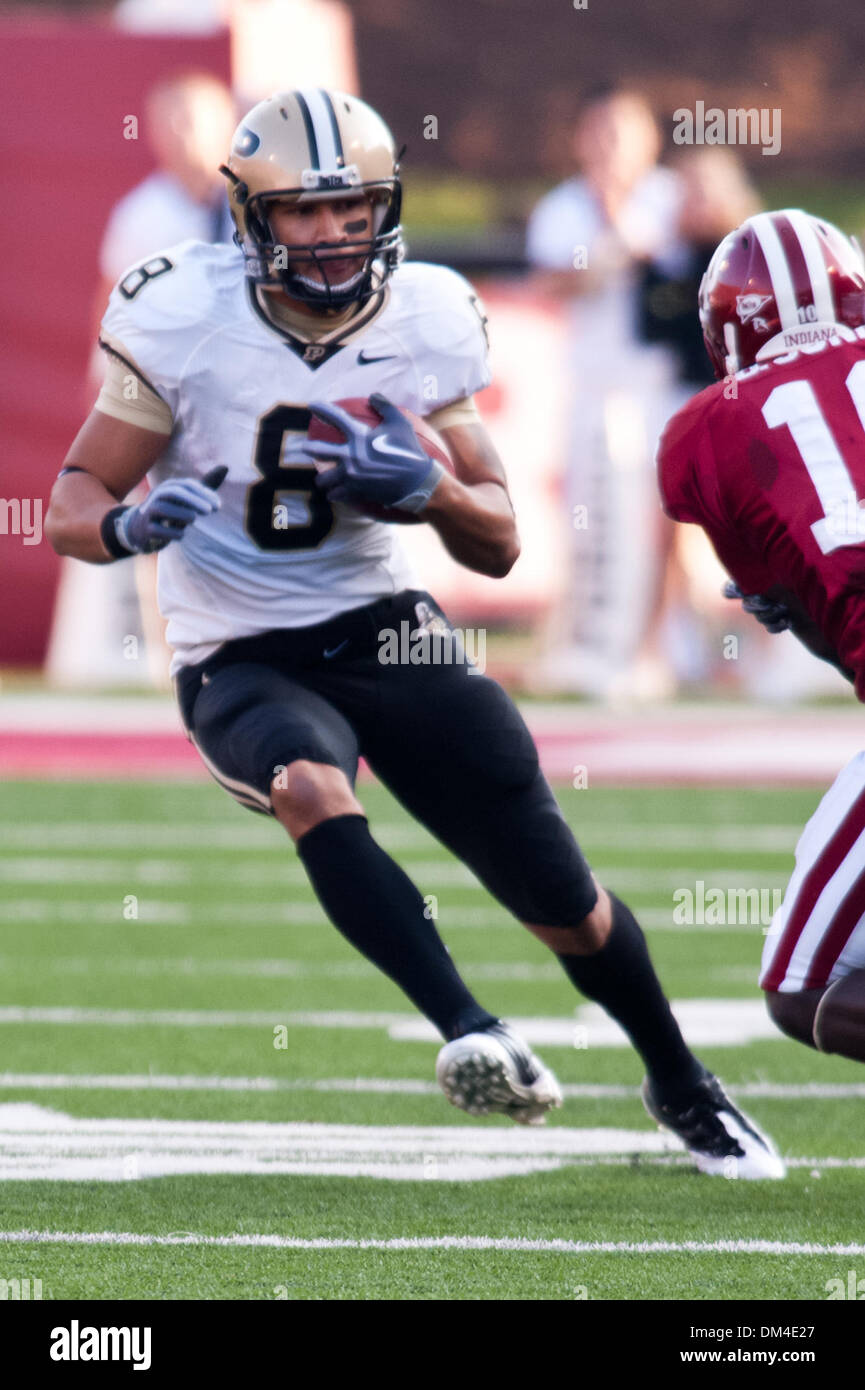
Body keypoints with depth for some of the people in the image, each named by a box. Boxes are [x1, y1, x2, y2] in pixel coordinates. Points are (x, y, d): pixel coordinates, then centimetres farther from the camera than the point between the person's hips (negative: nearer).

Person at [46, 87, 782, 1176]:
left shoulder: (426, 323, -4)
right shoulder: (185, 319, -13)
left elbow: (497, 546, 2)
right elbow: (72, 509, -9)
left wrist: (428, 486, -20)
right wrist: (132, 523, -32)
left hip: (384, 632, 3)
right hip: (243, 662, -2)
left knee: (569, 910, 1)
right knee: (311, 787, -38)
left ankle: (682, 1092, 28)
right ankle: (472, 1036, -42)